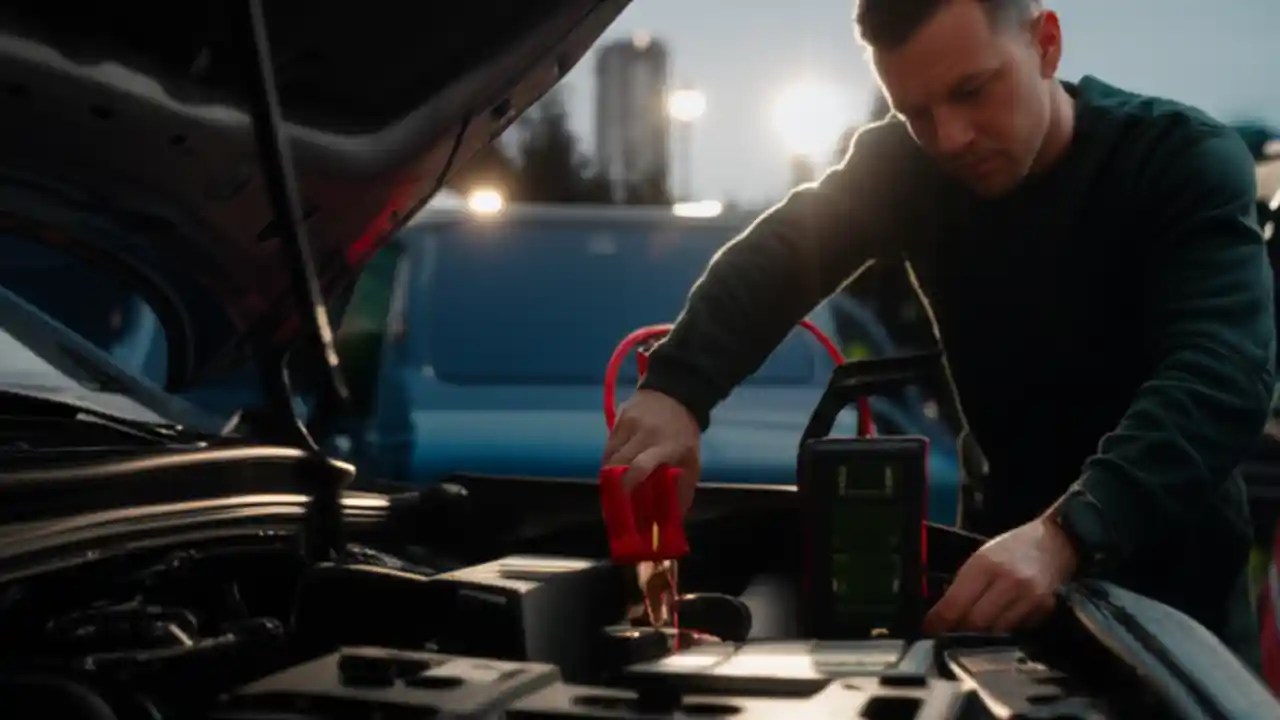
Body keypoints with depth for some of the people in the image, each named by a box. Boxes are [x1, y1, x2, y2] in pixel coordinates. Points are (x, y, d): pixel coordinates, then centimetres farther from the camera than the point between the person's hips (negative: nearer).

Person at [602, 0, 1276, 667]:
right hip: (1010, 539, 3)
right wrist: (675, 388, -37)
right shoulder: (904, 164, -9)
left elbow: (1218, 374, -36)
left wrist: (1066, 534, -52)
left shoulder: (1187, 162, -22)